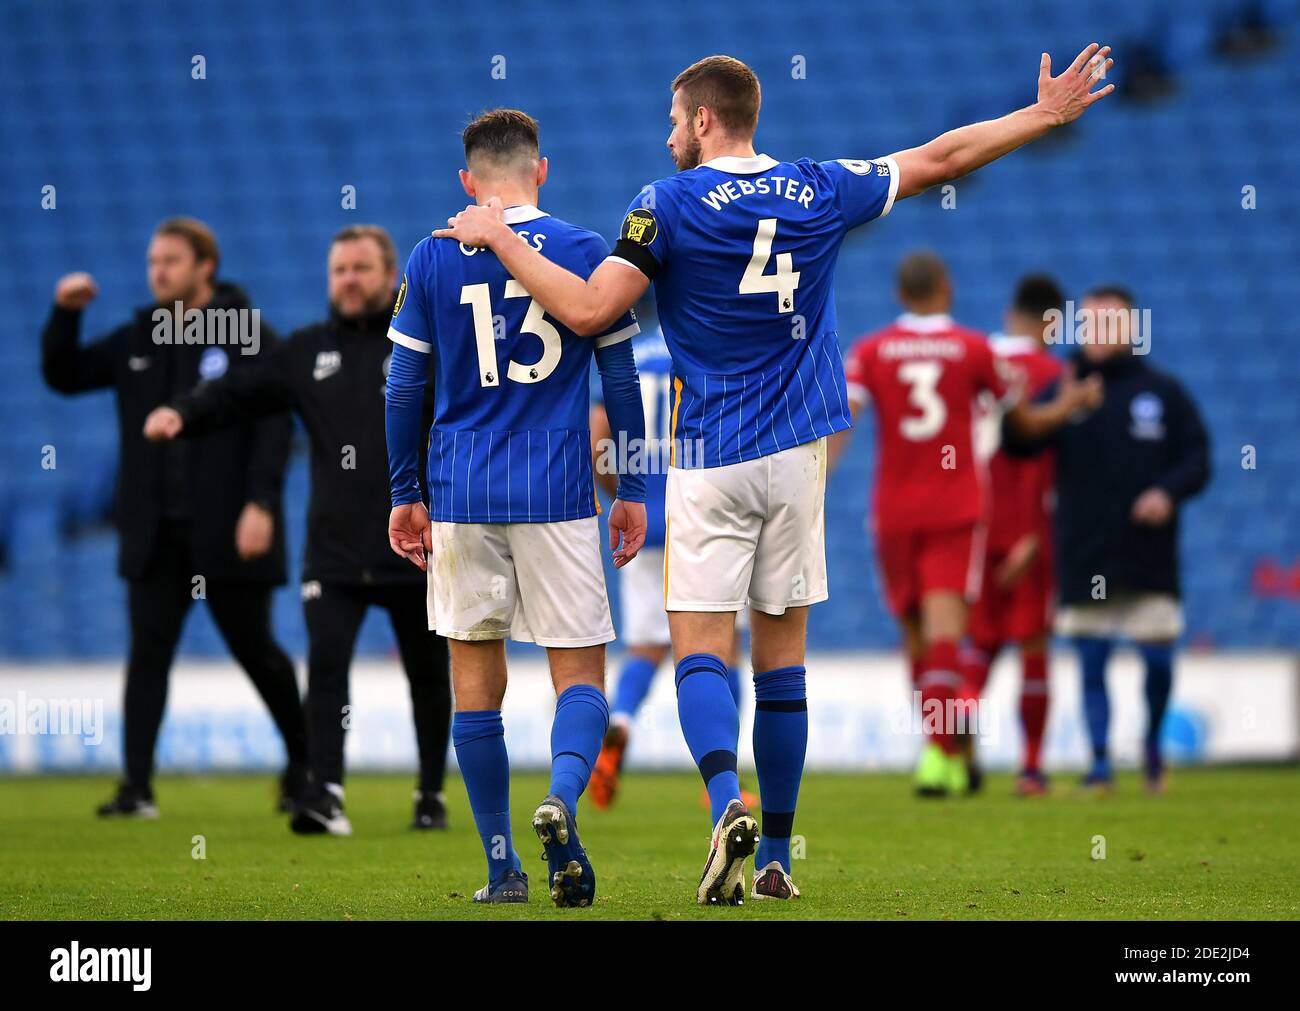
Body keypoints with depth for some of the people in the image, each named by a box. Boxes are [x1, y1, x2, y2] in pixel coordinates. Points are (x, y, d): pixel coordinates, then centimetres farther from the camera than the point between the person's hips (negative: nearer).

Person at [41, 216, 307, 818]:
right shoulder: (138, 339, 11)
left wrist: (260, 503, -20)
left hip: (227, 533, -4)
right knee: (148, 651, -4)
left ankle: (303, 761, 28)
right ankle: (137, 786, -7)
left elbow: (273, 425, -11)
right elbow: (64, 377, 16)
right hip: (155, 535, 4)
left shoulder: (249, 336, -5)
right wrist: (65, 316, -1)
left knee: (255, 650, 7)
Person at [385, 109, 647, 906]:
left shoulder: (432, 260, 3)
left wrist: (405, 496, 14)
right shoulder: (587, 252, 1)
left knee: (476, 677, 9)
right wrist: (634, 492, 11)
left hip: (462, 495, 1)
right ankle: (563, 798, -26)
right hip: (557, 496, -1)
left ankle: (504, 867, 9)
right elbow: (622, 383, 4)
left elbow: (405, 387, 5)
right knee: (580, 672, 3)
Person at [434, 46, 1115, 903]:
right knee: (782, 661, 9)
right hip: (797, 456, 4)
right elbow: (940, 159, 14)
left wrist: (499, 238, -4)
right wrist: (1047, 115, 25)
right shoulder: (820, 192, 4)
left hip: (710, 465, -4)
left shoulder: (669, 205, -8)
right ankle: (775, 859, 11)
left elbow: (590, 309, -14)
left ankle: (730, 805, -30)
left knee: (702, 653, -4)